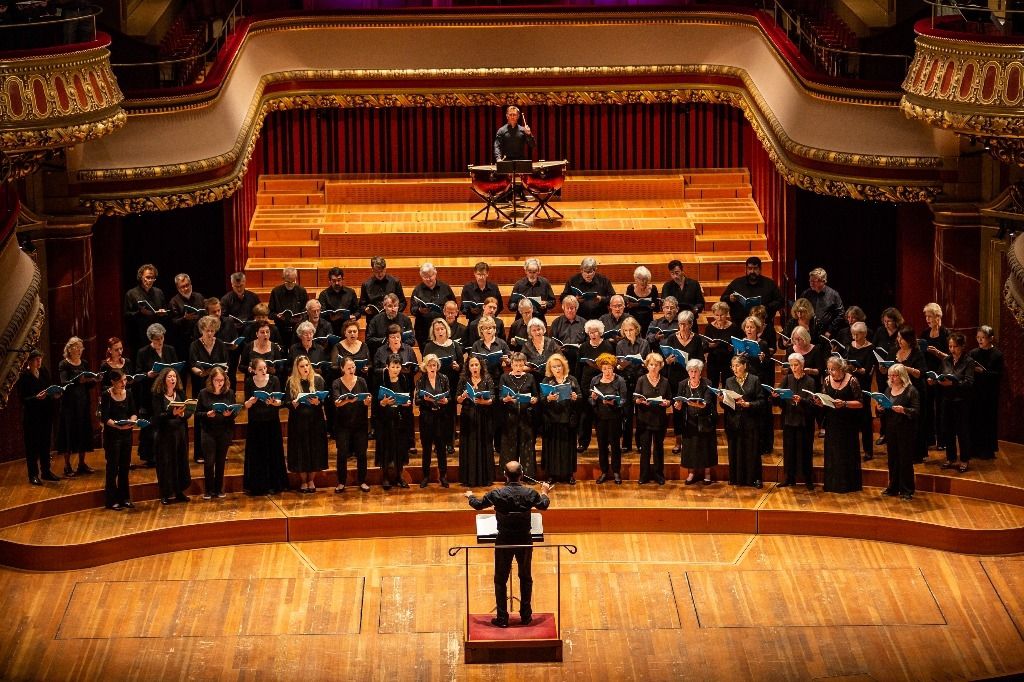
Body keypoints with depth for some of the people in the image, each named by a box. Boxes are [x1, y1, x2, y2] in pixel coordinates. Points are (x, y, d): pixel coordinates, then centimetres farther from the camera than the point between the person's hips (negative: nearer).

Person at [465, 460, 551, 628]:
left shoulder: (497, 494, -16)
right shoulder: (530, 494, -12)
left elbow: (477, 504, 0)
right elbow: (544, 505, 9)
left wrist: (470, 496, 23)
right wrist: (544, 493, 32)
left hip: (504, 542, -2)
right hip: (524, 541, 2)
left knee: (501, 580, 11)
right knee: (526, 578, 18)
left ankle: (502, 618, 12)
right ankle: (525, 616, 22)